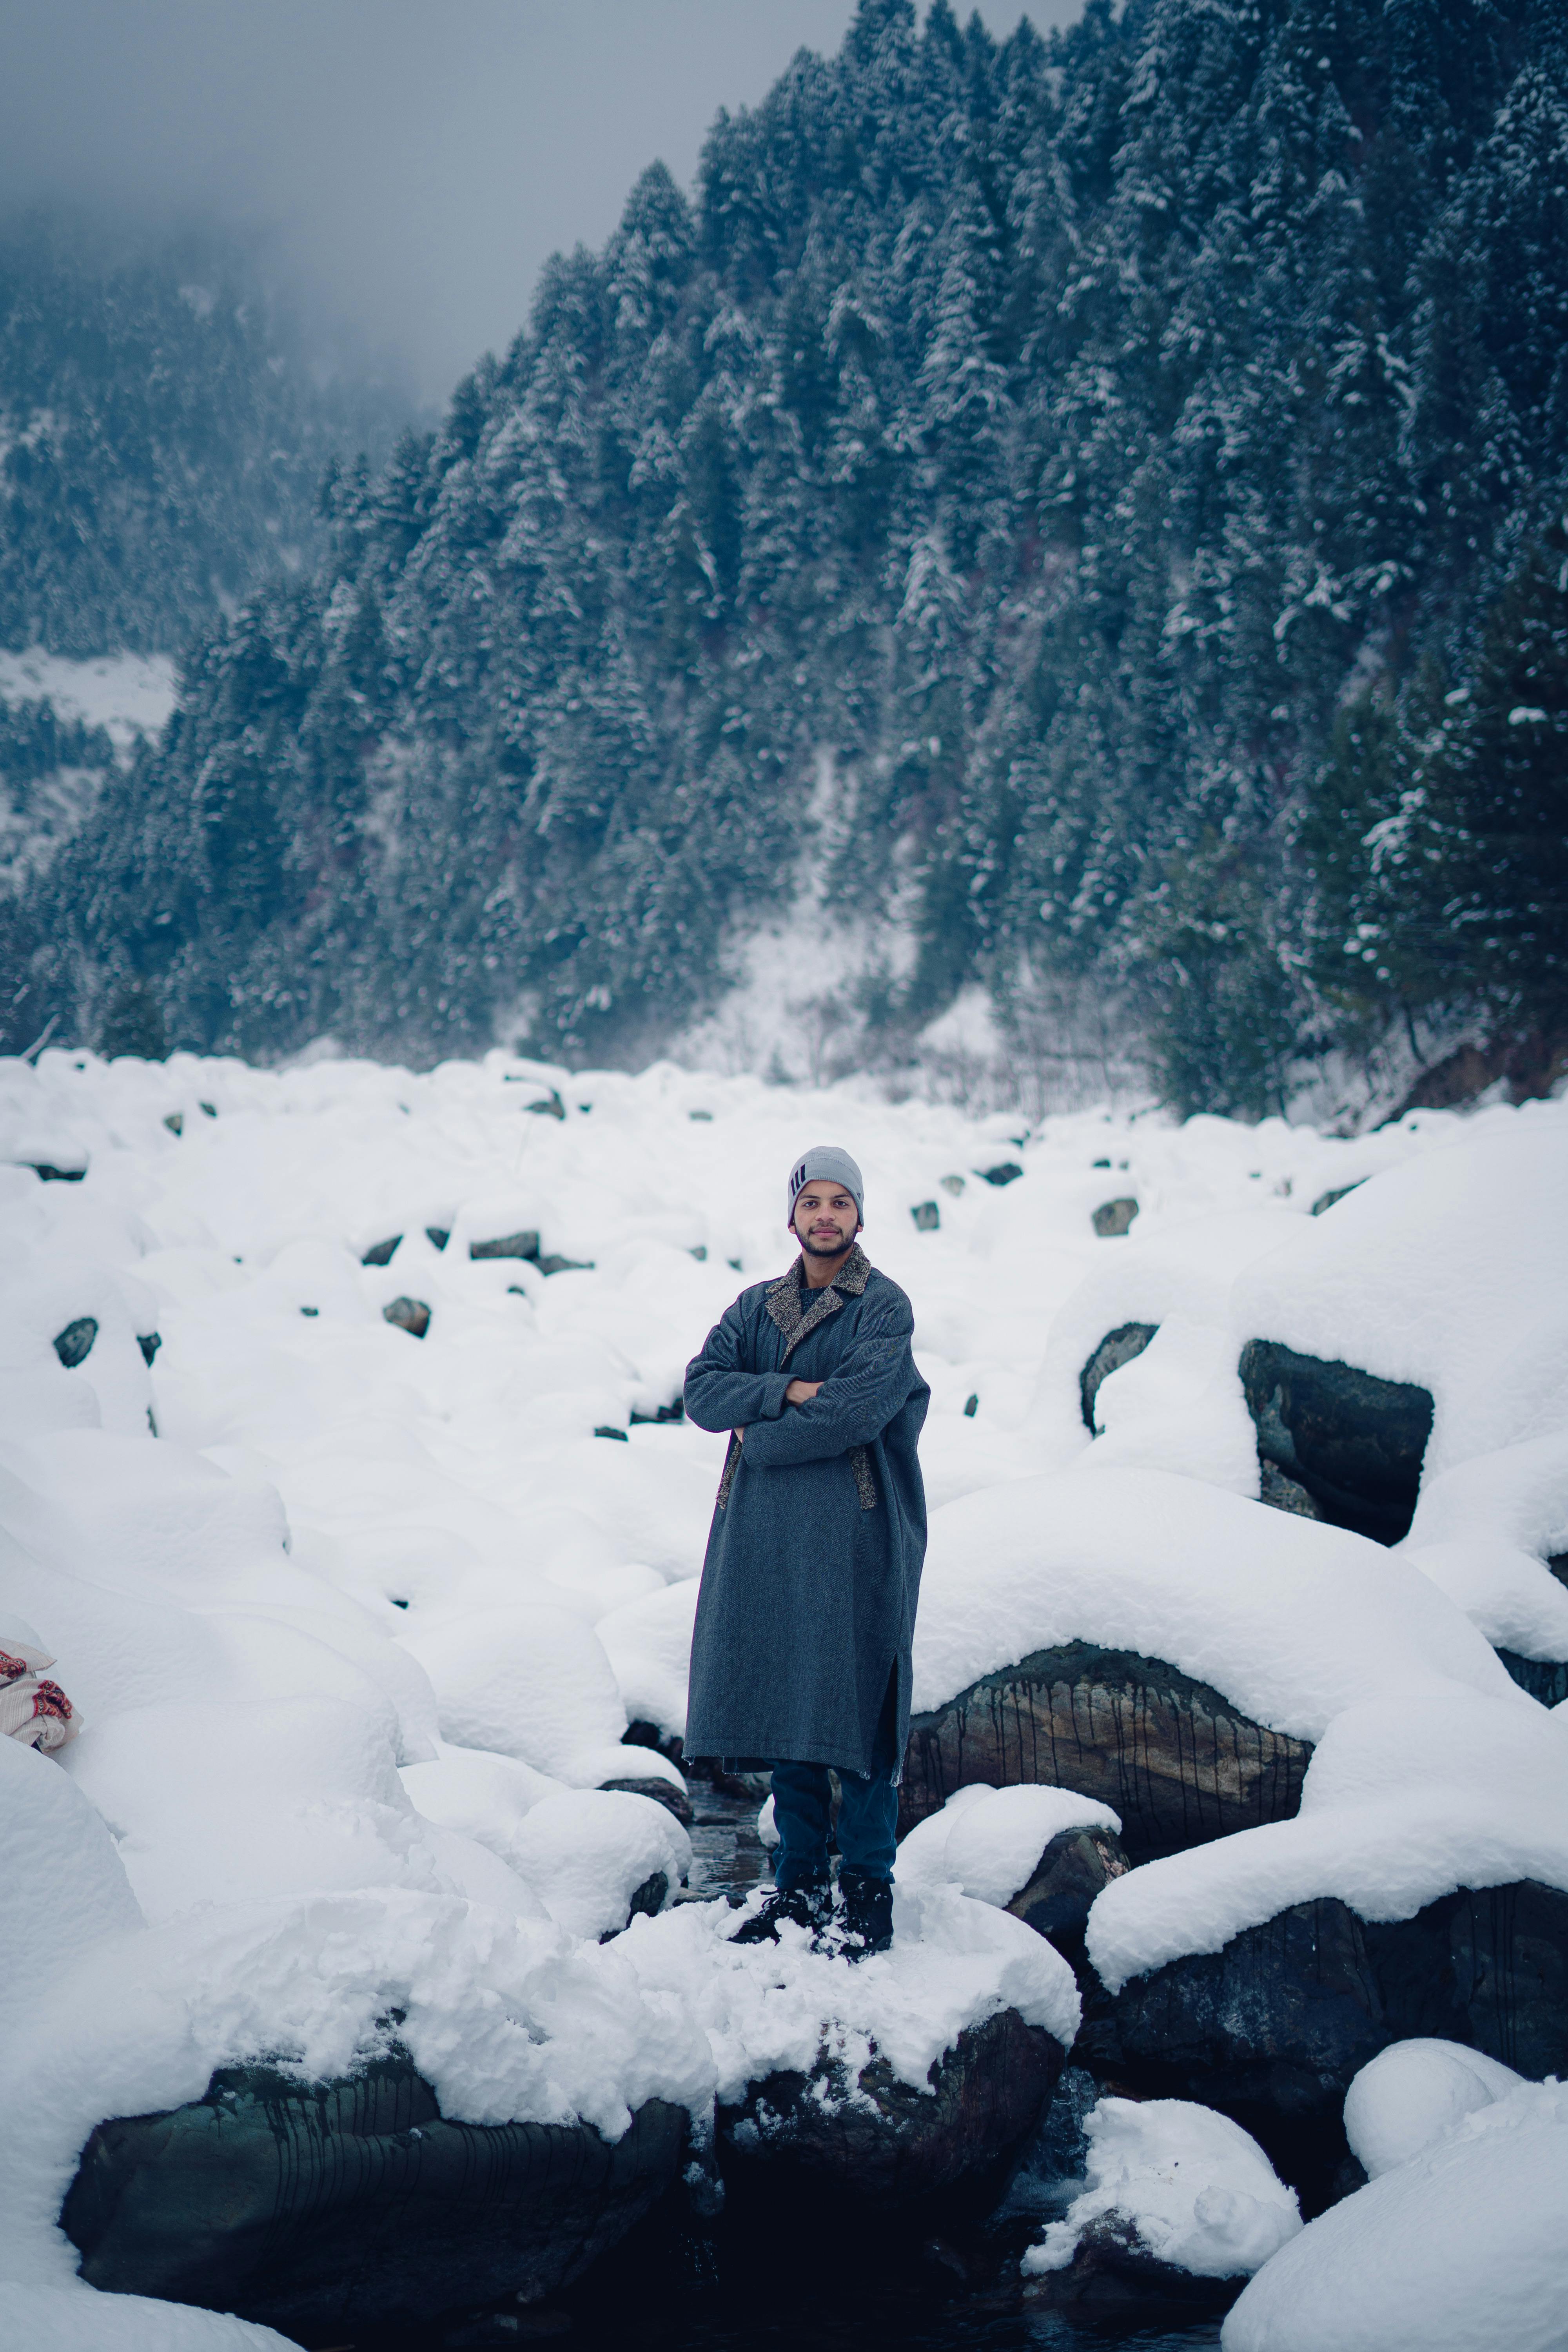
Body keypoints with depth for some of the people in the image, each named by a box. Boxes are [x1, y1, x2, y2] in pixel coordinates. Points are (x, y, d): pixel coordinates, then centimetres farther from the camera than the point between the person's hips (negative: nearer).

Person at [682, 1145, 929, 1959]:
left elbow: (854, 1412, -15)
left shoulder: (885, 1307, -2)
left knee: (855, 1709, -3)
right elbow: (702, 1389, 1)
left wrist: (757, 1438, -5)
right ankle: (797, 1883, 18)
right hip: (766, 1537, 5)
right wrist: (788, 1391, -13)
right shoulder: (757, 1307, 14)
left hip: (856, 1539, -5)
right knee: (781, 1705, 7)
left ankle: (868, 1890, 7)